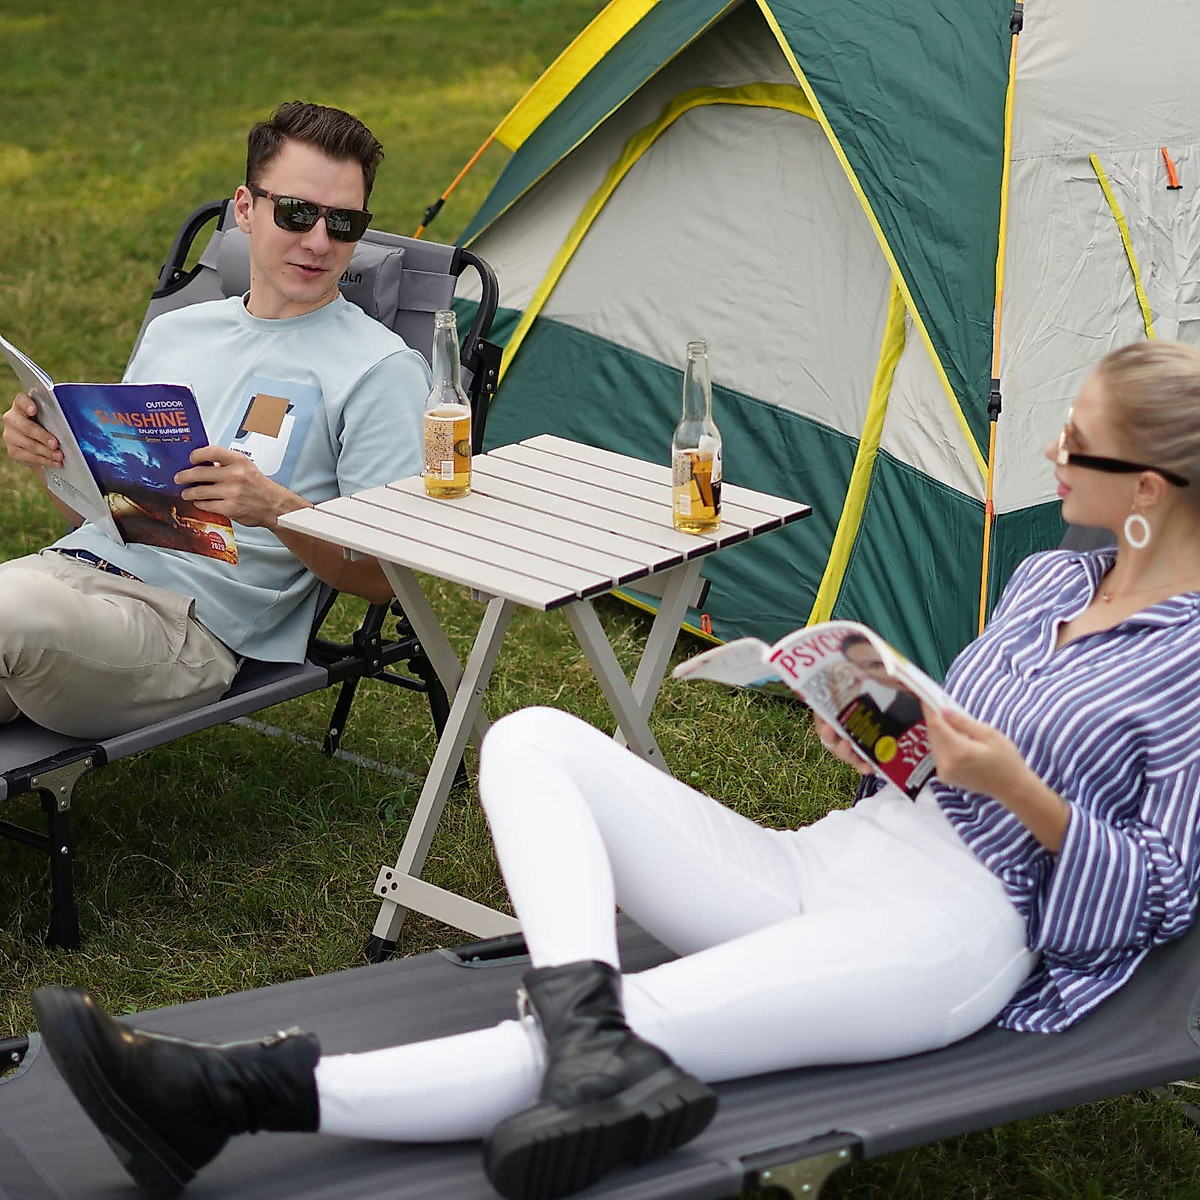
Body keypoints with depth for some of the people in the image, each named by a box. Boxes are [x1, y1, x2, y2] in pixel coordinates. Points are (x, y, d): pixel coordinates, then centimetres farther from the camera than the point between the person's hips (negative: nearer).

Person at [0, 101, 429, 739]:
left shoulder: (381, 369, 3)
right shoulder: (172, 332, 23)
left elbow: (384, 575, -2)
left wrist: (276, 509, -19)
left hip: (191, 623, -5)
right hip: (68, 566, 6)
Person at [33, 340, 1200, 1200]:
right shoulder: (1047, 577, 17)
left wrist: (1020, 791, -21)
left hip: (951, 928, -8)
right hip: (816, 866, 9)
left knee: (648, 1026, -29)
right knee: (534, 741, -11)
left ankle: (228, 1093, -38)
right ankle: (588, 1031, -37)